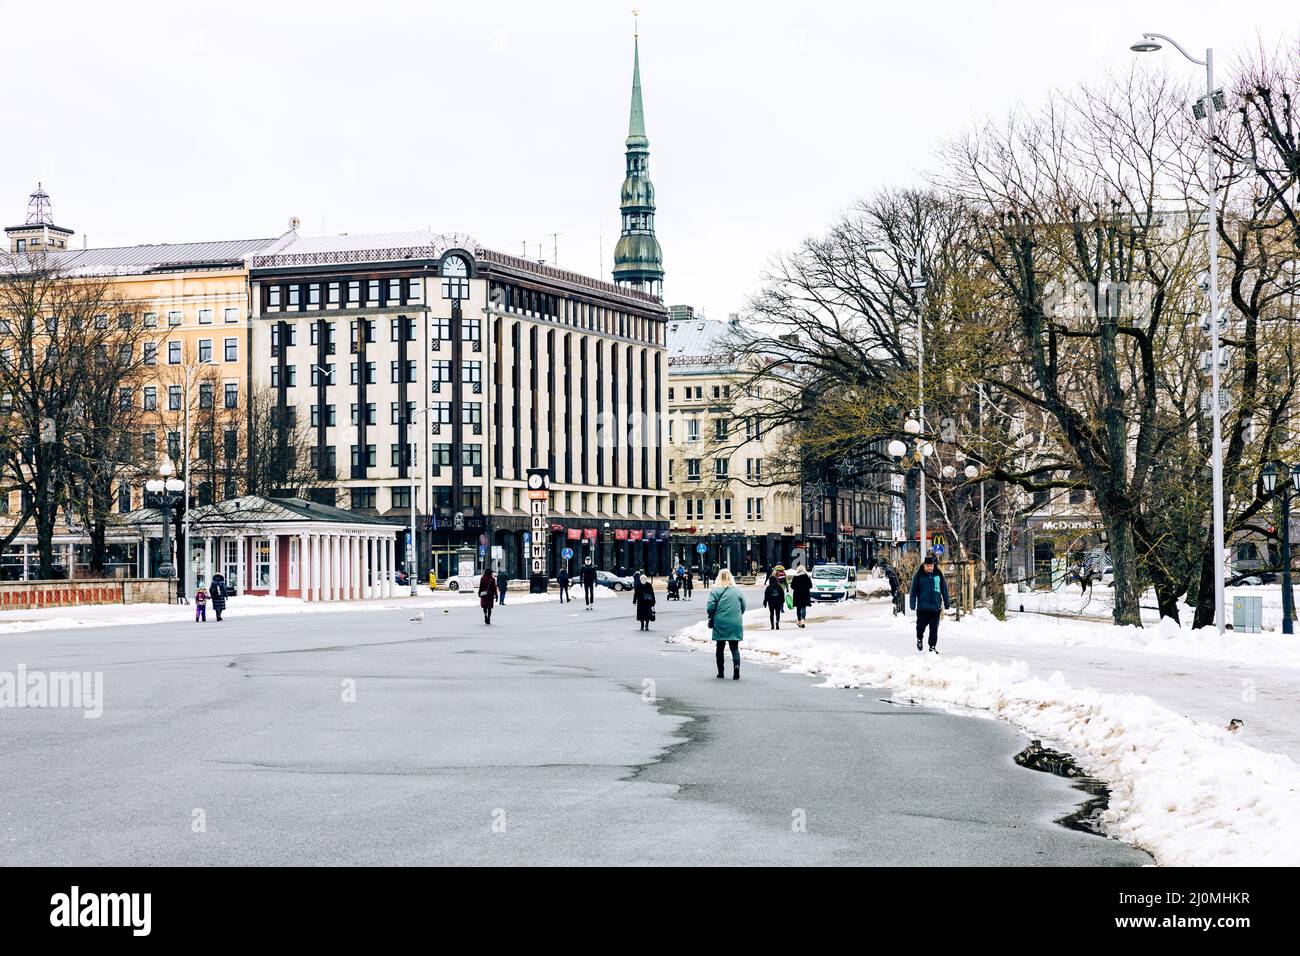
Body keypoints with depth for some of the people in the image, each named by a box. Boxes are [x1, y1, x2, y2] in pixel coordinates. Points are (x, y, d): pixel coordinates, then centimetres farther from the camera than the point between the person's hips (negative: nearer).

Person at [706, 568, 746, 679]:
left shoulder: (715, 591, -6)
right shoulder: (738, 591, 2)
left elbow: (710, 607, -11)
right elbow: (743, 607, 6)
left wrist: (711, 618, 8)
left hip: (720, 624, -1)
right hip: (735, 624, 1)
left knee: (720, 648, 13)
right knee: (735, 647, 6)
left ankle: (720, 672, 16)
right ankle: (736, 665, -20)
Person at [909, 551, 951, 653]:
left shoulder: (938, 574, 2)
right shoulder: (919, 575, -4)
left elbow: (944, 589, 10)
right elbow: (913, 590, -1)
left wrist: (947, 604, 10)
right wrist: (913, 605, -5)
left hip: (935, 606, 1)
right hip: (922, 607, -1)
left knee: (934, 628, 0)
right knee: (921, 625, 9)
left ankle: (932, 646, 8)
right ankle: (919, 639, 38)